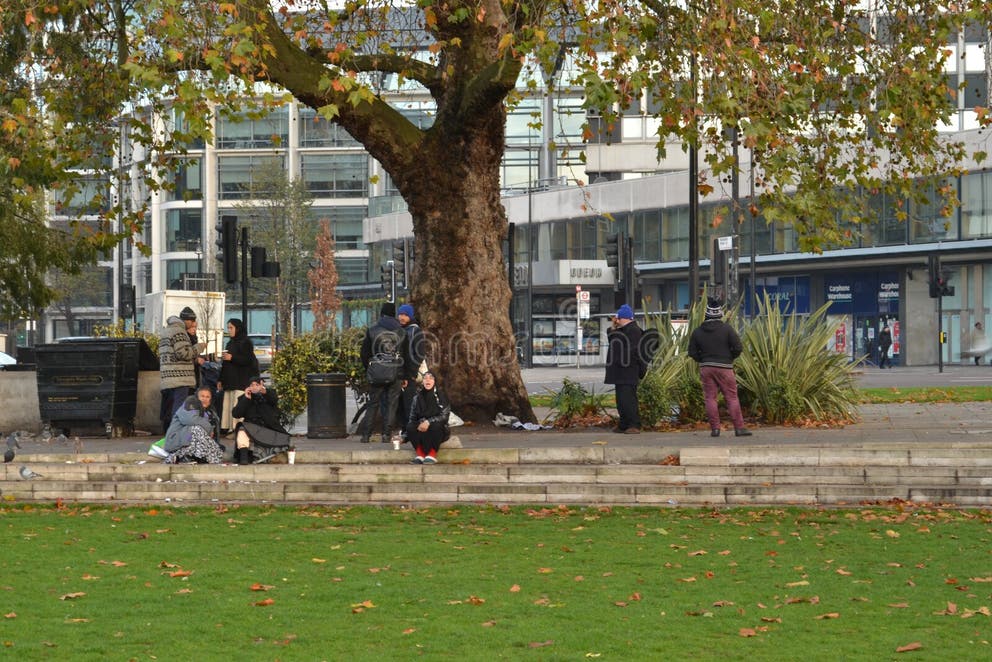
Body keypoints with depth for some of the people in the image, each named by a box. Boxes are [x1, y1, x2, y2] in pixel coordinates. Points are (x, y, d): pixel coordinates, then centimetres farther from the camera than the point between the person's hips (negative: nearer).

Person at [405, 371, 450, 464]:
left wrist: (429, 422, -25)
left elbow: (445, 416, -11)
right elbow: (412, 418, 5)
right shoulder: (417, 398, 6)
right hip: (421, 432, 3)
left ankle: (432, 454, -30)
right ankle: (420, 453, -29)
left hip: (438, 432, -3)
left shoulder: (440, 396, -2)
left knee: (436, 425, -36)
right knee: (410, 427, -27)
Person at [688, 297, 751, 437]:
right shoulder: (726, 329, -6)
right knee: (732, 397, 2)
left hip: (706, 368, 2)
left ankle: (715, 428, 1)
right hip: (724, 367, -2)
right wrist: (730, 357, 11)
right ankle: (739, 427, -1)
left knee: (710, 398, 6)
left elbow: (692, 352, 6)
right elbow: (738, 348, -8)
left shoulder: (698, 331, 3)